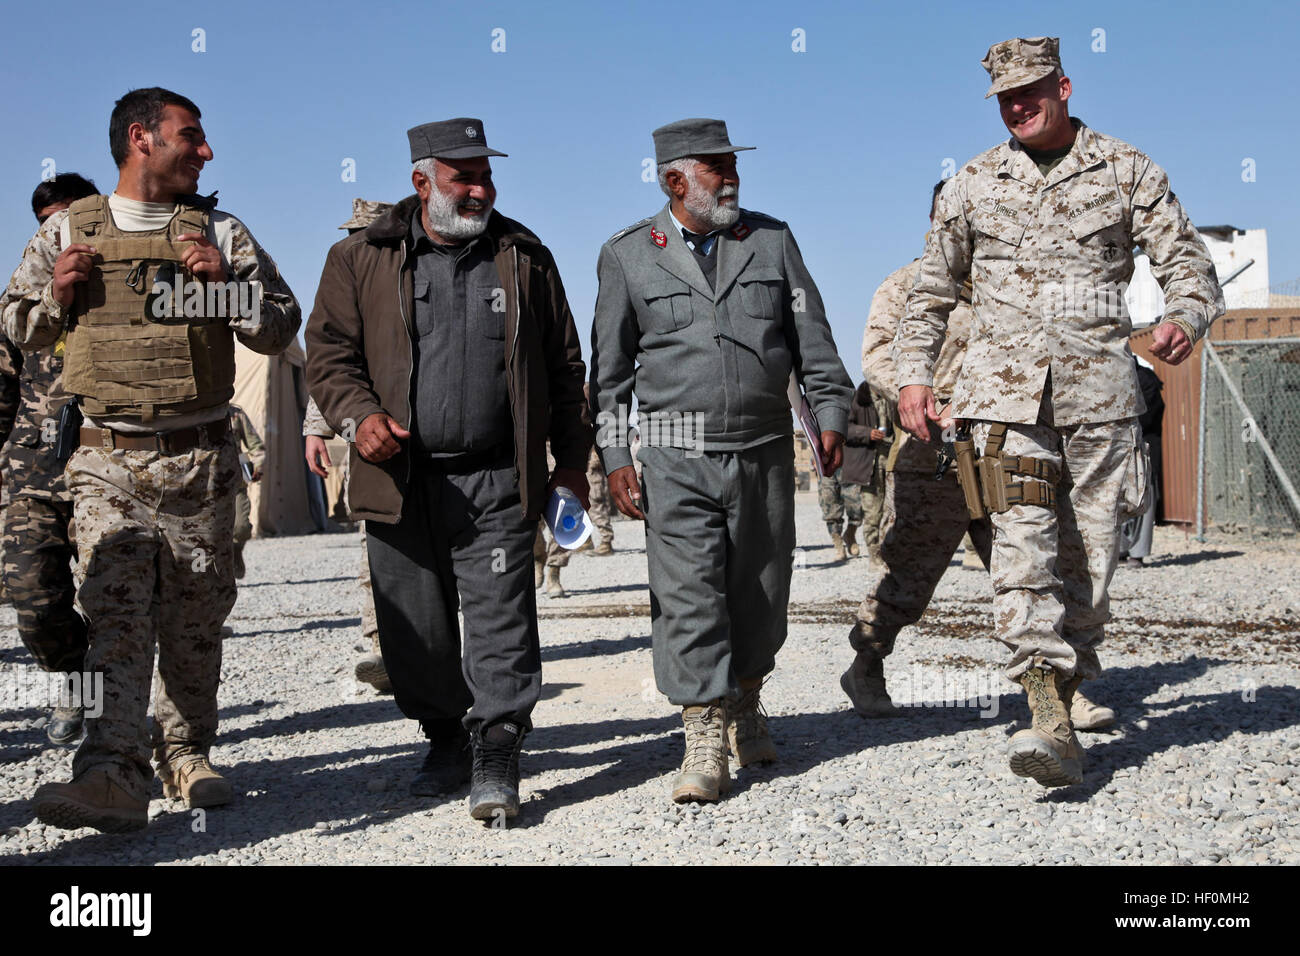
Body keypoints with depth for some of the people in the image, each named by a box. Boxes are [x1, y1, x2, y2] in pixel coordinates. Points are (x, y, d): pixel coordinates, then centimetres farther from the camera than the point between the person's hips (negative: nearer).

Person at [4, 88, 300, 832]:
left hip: (202, 461, 1)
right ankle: (114, 775, -18)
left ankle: (186, 755, 23)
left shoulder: (219, 232, 10)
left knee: (195, 618, 7)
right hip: (107, 461, -1)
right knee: (114, 614, -12)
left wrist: (226, 281, -9)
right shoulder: (68, 230, 10)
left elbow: (283, 327, 7)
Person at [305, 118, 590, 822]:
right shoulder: (360, 260, 6)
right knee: (416, 629, 9)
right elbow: (328, 355, 5)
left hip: (500, 481, 0)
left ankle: (497, 754, 2)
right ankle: (444, 737, 28)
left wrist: (571, 460, 9)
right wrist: (359, 416, -15)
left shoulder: (523, 257, 9)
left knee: (501, 620, -6)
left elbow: (564, 365, 13)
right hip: (402, 480, 1)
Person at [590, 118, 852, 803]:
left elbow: (812, 337, 10)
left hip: (765, 451, 3)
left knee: (761, 593, 9)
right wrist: (614, 455, -2)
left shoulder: (771, 240, 10)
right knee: (687, 597, -8)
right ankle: (705, 745, -2)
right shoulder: (628, 256, 4)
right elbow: (610, 367, 5)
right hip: (677, 457, -2)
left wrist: (831, 414, 0)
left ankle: (745, 710, 31)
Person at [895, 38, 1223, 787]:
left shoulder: (1127, 171, 7)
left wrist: (1187, 317, -17)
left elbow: (1188, 261, 5)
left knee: (1090, 553, 4)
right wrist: (914, 372, 9)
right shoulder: (974, 185, 11)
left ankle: (1069, 690, 21)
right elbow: (933, 290, 19)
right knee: (1023, 542, -16)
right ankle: (1051, 724, -22)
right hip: (1007, 386, 0)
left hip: (1099, 389, 0)